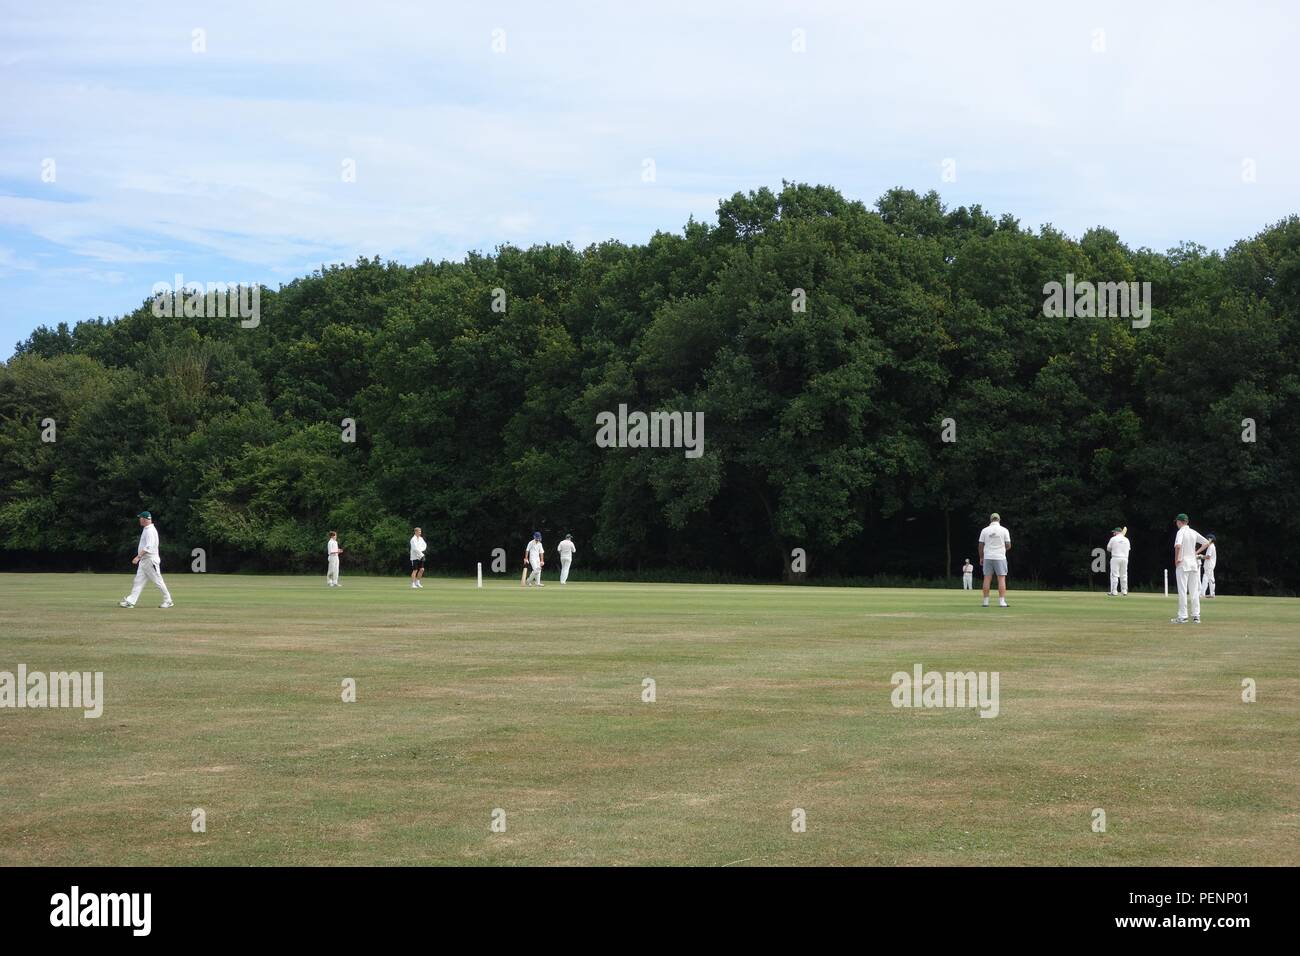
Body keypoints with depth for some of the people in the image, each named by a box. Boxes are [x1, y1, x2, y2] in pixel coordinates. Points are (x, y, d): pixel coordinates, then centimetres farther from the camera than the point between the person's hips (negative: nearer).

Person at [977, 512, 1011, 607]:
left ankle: (985, 602, 2)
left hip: (987, 558, 2)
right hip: (1000, 557, -2)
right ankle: (1002, 602, -9)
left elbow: (981, 546, 3)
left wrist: (981, 557, 14)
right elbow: (1008, 546, -1)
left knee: (987, 579, 4)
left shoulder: (985, 530, 2)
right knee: (1001, 579, -1)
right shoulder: (1004, 530, -2)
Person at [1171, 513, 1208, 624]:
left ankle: (1183, 616, -7)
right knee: (1194, 591, 8)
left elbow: (1178, 545, -25)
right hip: (1193, 563, 6)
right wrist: (1197, 552, 16)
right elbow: (1206, 542, 17)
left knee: (1182, 590, -5)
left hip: (1182, 564, -6)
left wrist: (1176, 559, -16)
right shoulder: (1194, 532, 12)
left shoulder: (1181, 532, -9)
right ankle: (1196, 616, 7)